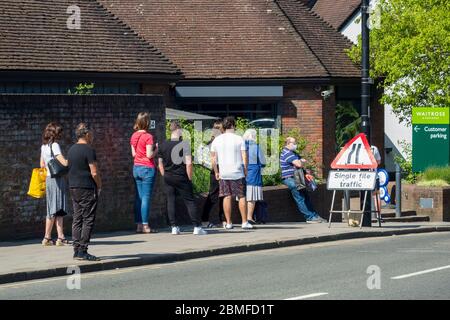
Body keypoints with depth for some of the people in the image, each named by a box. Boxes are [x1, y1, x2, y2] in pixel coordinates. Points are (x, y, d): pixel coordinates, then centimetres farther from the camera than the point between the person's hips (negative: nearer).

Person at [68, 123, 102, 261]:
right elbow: (94, 172, -17)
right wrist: (99, 186, -1)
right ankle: (82, 251, -8)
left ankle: (76, 250, 10)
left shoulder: (71, 150, 11)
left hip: (73, 187, 8)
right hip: (87, 188, -8)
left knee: (77, 219, 11)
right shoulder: (88, 150, -14)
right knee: (88, 220, -4)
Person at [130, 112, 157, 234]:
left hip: (136, 168, 7)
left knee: (139, 197, 9)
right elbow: (149, 155, -17)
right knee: (146, 197, -4)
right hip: (147, 168, -7)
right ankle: (145, 225, -4)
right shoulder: (148, 137, -13)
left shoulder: (134, 136, 7)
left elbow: (133, 154, 11)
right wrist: (156, 149, 0)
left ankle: (139, 225, 8)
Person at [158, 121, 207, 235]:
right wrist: (189, 178, -6)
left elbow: (160, 164, 9)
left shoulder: (163, 145, 3)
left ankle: (174, 227, 5)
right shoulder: (184, 144, -11)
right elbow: (188, 163, -15)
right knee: (190, 201, 1)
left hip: (168, 178, 4)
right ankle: (197, 227, -2)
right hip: (181, 177, -4)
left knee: (171, 201, 9)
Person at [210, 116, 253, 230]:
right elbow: (244, 157, -9)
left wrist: (216, 172, 14)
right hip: (238, 173, -2)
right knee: (241, 197, 4)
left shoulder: (217, 140, 3)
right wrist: (245, 170, 4)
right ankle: (245, 222, 4)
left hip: (223, 173, 3)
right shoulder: (239, 139, -6)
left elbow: (213, 159, 5)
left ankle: (228, 223, 6)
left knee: (227, 197, 6)